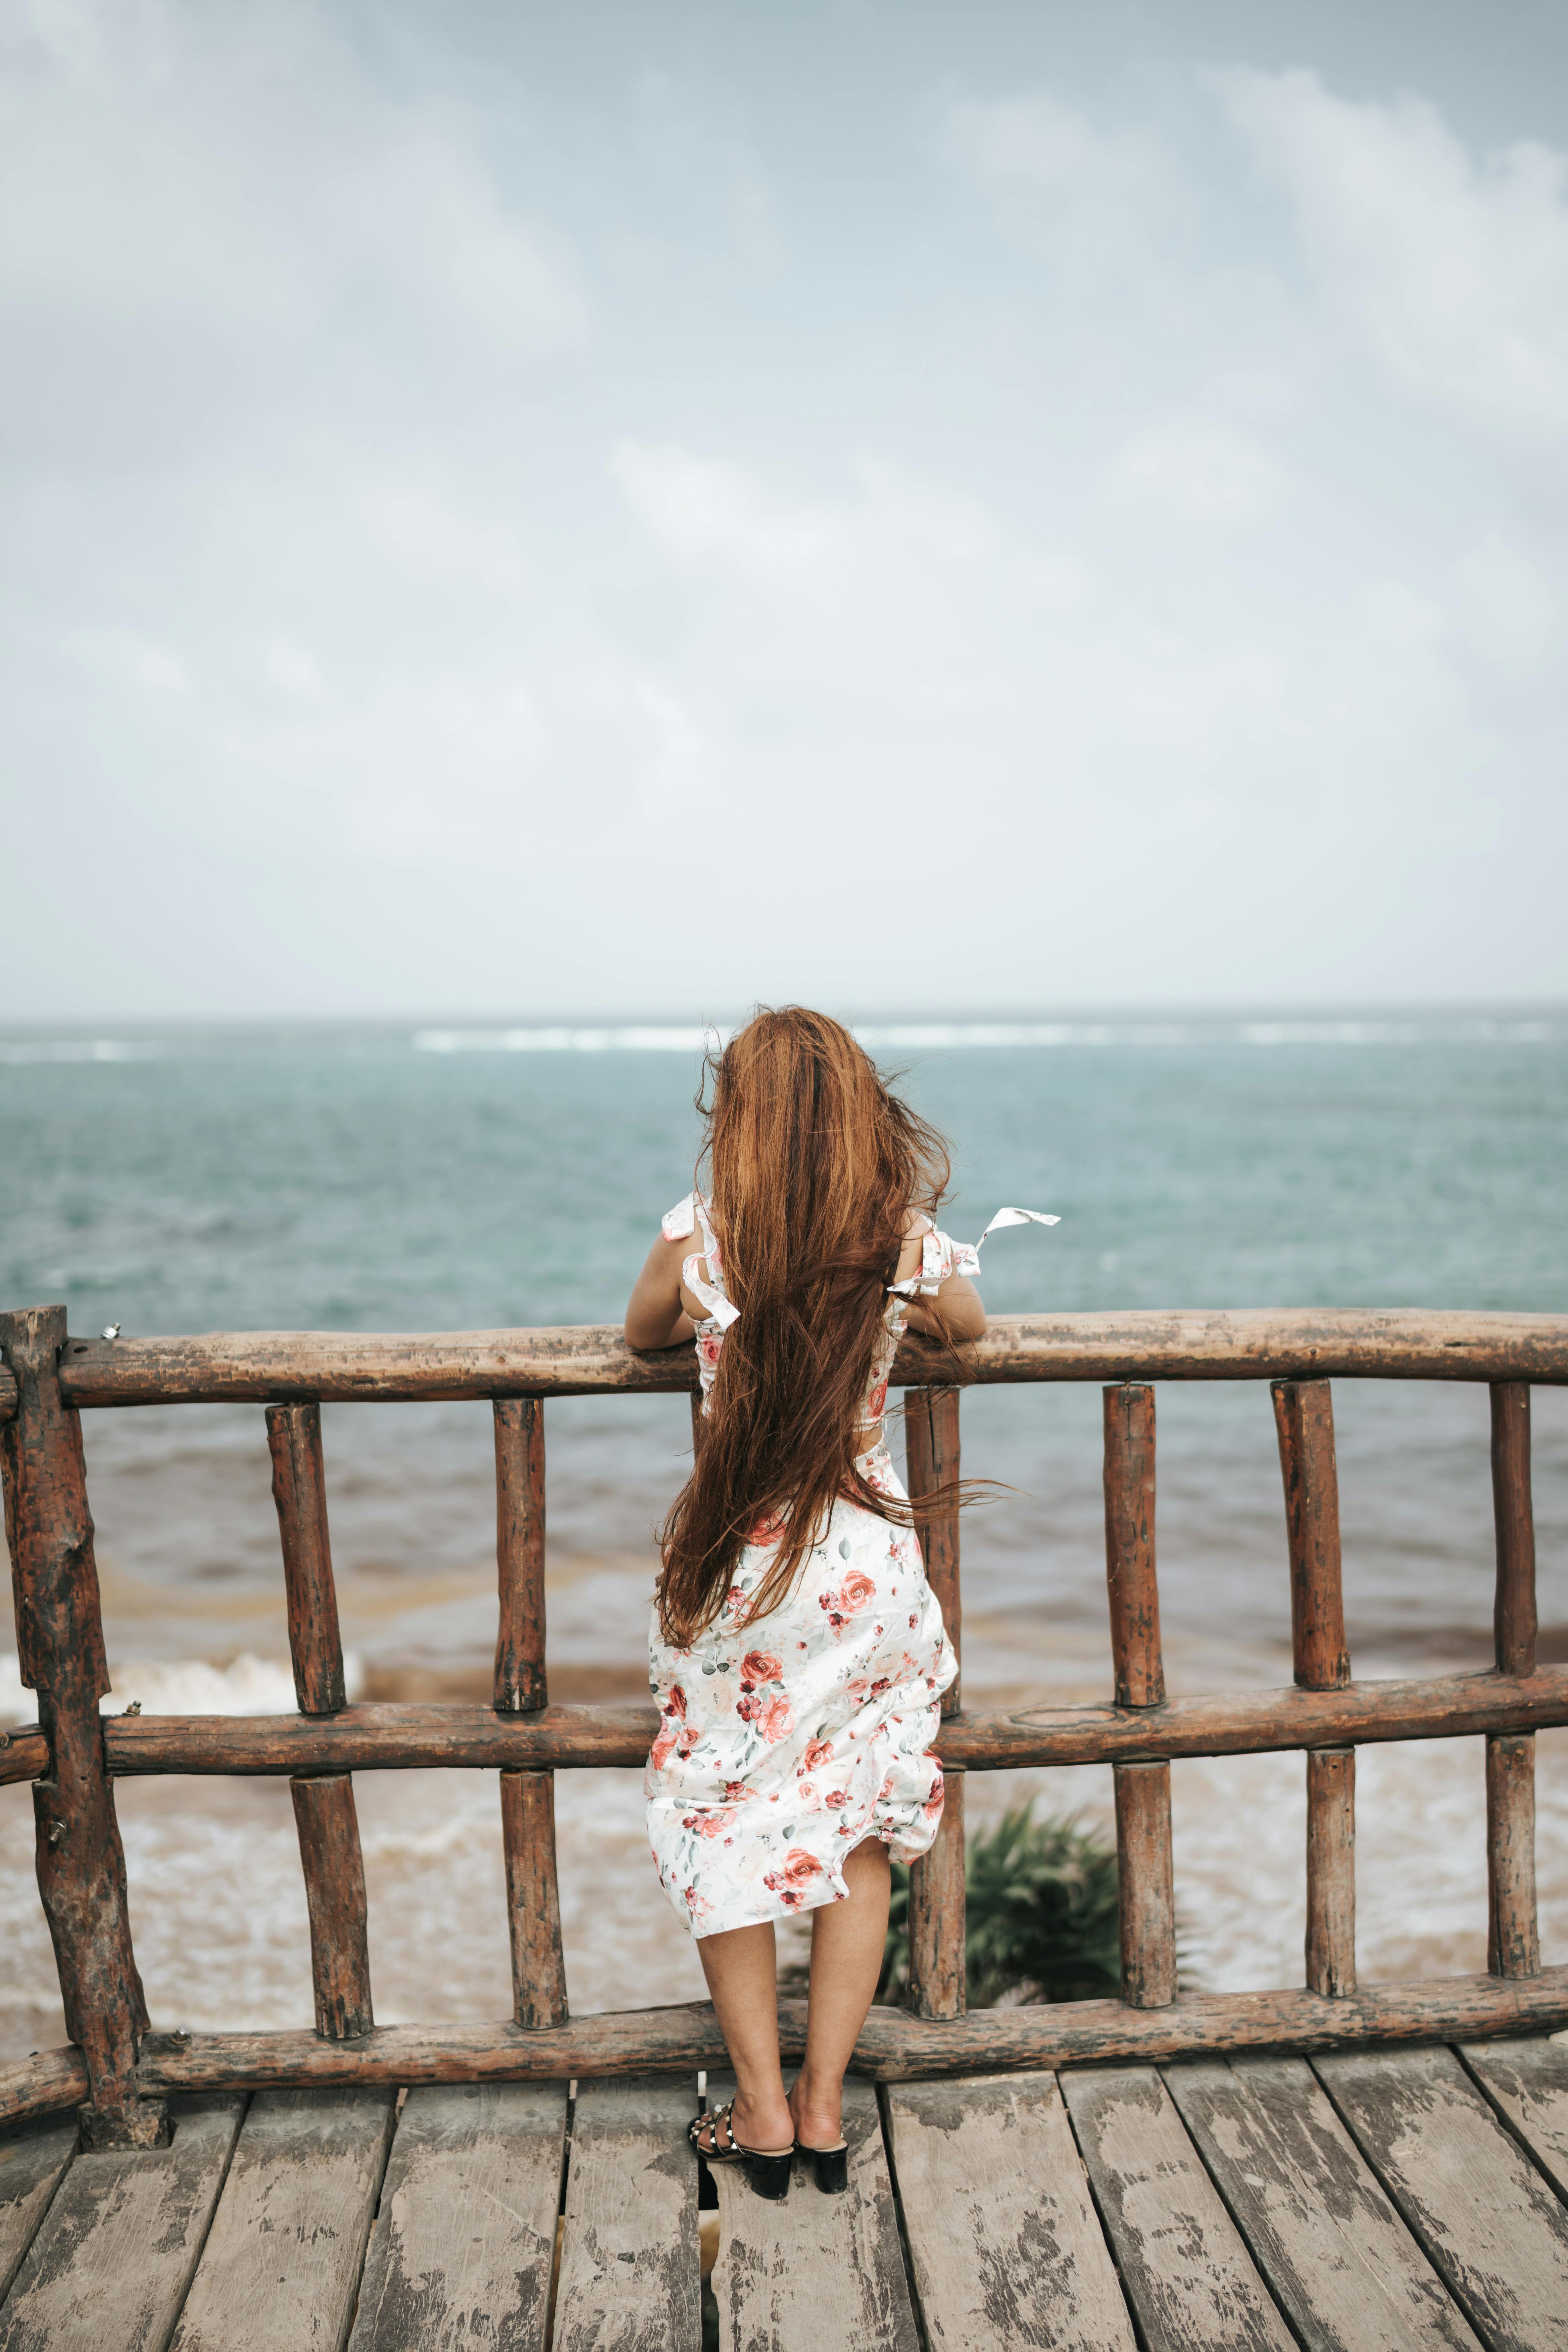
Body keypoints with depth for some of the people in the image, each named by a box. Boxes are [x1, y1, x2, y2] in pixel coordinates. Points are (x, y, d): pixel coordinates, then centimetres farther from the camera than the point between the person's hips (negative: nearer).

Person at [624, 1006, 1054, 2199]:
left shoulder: (700, 1238, -12)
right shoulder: (910, 1243, -8)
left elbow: (642, 1332, 10)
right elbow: (970, 1328, 15)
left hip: (735, 1571, -1)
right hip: (869, 1571, 2)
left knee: (720, 1830, 17)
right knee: (857, 1836, 17)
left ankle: (762, 2111, 25)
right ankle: (825, 2106, 27)